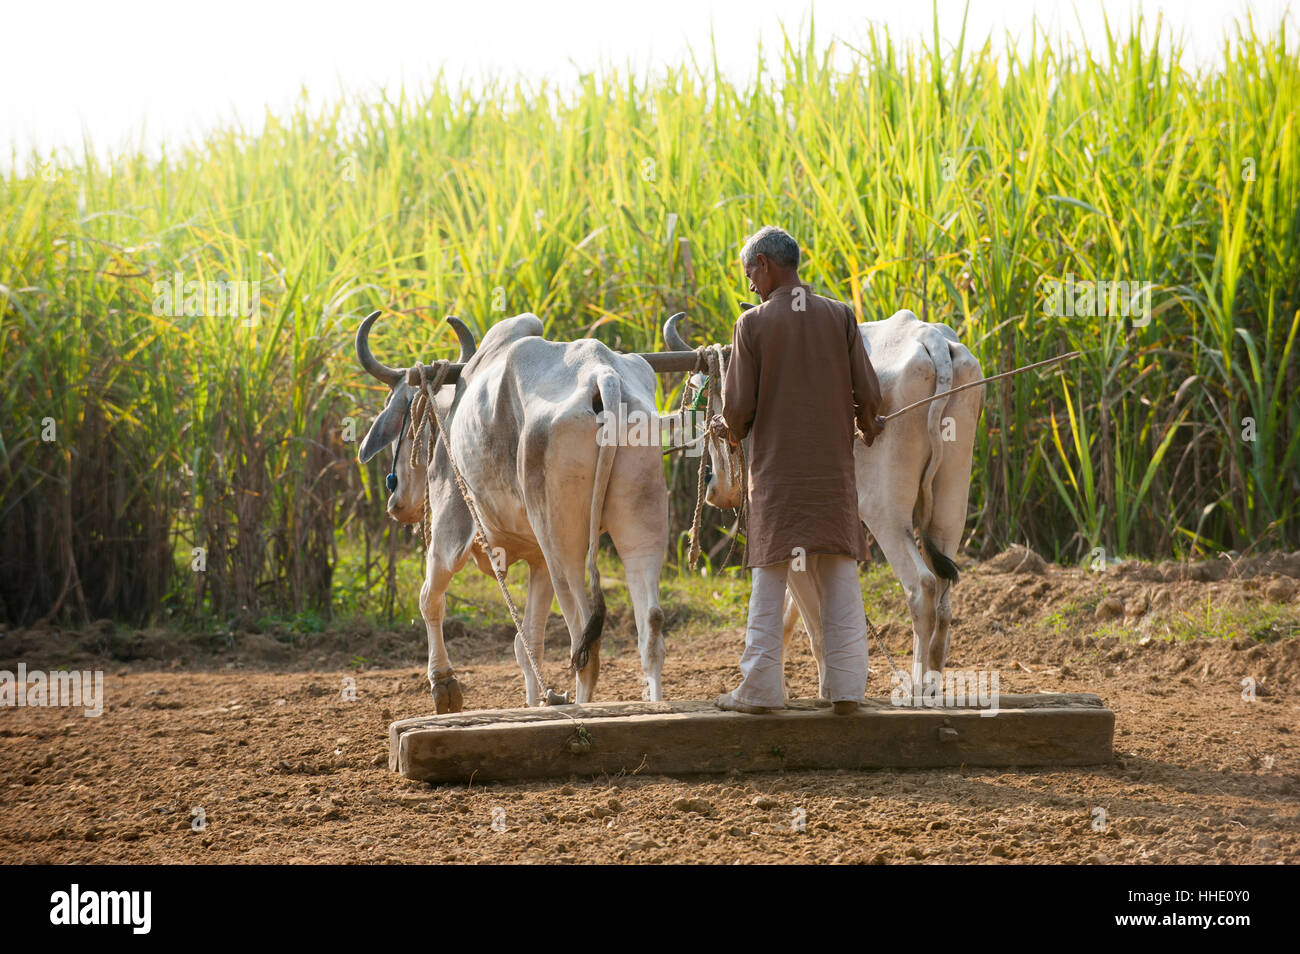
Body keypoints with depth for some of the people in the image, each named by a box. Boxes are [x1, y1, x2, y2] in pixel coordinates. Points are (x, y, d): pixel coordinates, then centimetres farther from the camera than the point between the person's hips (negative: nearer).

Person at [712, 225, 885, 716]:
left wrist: (732, 431, 16)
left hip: (775, 467, -2)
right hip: (834, 468, 2)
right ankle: (846, 687, 3)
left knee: (769, 578, 3)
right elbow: (867, 393, 1)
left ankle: (760, 688, 3)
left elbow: (739, 405, -6)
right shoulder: (840, 317, 1)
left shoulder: (754, 323, -5)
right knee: (841, 579, 6)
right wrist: (869, 427, 22)